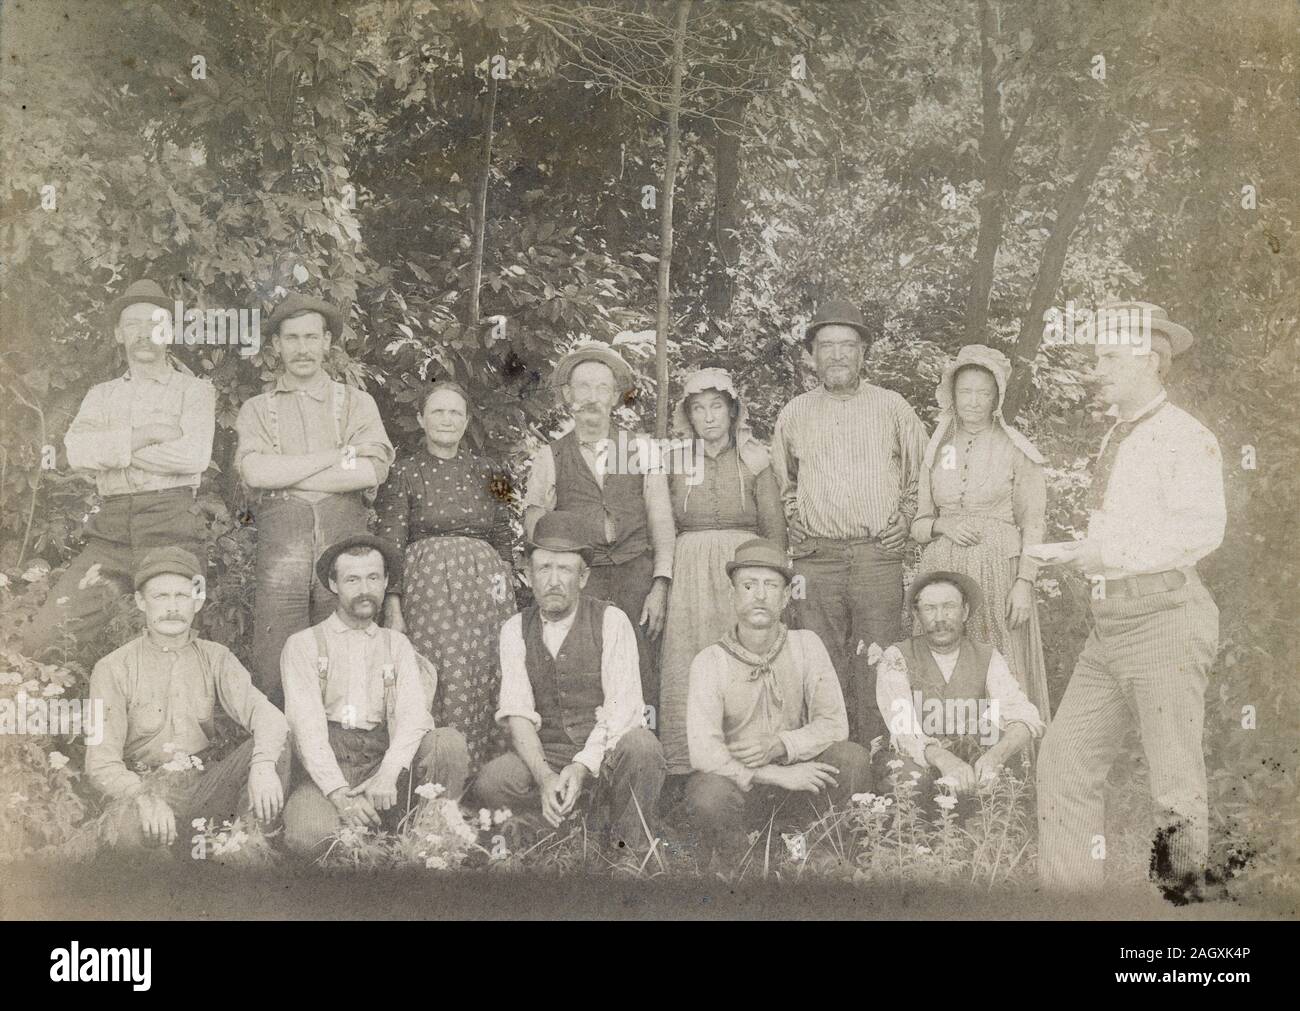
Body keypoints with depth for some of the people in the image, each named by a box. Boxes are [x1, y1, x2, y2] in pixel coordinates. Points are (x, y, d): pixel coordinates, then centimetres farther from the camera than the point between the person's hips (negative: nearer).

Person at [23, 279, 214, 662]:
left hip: (172, 529, -3)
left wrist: (109, 450, -2)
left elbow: (194, 455, -10)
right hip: (110, 531, 4)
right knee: (42, 637, -9)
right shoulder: (102, 395, 21)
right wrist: (146, 433, -8)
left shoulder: (194, 390, 10)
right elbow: (76, 451, 1)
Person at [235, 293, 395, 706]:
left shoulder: (357, 403, 17)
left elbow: (373, 471, -1)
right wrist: (339, 456, -4)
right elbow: (255, 471, -3)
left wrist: (285, 475, -2)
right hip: (281, 538, 0)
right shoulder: (257, 409, 17)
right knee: (276, 671, -7)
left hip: (345, 536, 0)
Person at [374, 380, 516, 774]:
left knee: (485, 687, 0)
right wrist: (393, 608, -9)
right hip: (428, 589, -3)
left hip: (485, 592, 4)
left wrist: (510, 601, 8)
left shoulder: (486, 472, 13)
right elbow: (390, 544, -1)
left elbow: (504, 540, 17)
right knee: (442, 688, -10)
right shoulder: (403, 474, 3)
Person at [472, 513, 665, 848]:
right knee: (489, 785, -25)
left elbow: (621, 706, -11)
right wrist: (544, 777, -22)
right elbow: (517, 713, -5)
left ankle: (629, 849, -13)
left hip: (606, 750, -2)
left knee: (640, 746, -35)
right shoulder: (516, 631, 5)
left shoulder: (611, 621, -2)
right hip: (544, 754, 2)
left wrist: (582, 767, -25)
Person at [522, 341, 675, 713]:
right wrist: (537, 514, -19)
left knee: (638, 667, -14)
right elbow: (533, 515, 4)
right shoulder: (550, 457, 12)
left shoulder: (642, 449, 13)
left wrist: (660, 586, -1)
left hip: (635, 573, 0)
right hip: (579, 577, 0)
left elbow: (661, 522, 9)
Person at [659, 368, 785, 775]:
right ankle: (684, 764, -2)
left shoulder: (754, 459, 8)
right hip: (689, 569, 1)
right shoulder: (676, 460, 12)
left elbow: (774, 527, 8)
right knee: (686, 665, -5)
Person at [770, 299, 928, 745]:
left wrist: (904, 519, 6)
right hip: (815, 558, 1)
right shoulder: (793, 414, 13)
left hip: (878, 555, -1)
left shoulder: (892, 407, 9)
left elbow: (920, 473, 18)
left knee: (877, 668, -4)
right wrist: (794, 520, 12)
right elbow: (782, 479, 27)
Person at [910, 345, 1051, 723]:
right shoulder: (937, 451, 12)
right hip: (943, 571, 3)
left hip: (999, 572, -3)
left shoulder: (1017, 450, 2)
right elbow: (918, 524, 15)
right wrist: (943, 527, -7)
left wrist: (1024, 583, -10)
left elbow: (1033, 523, 0)